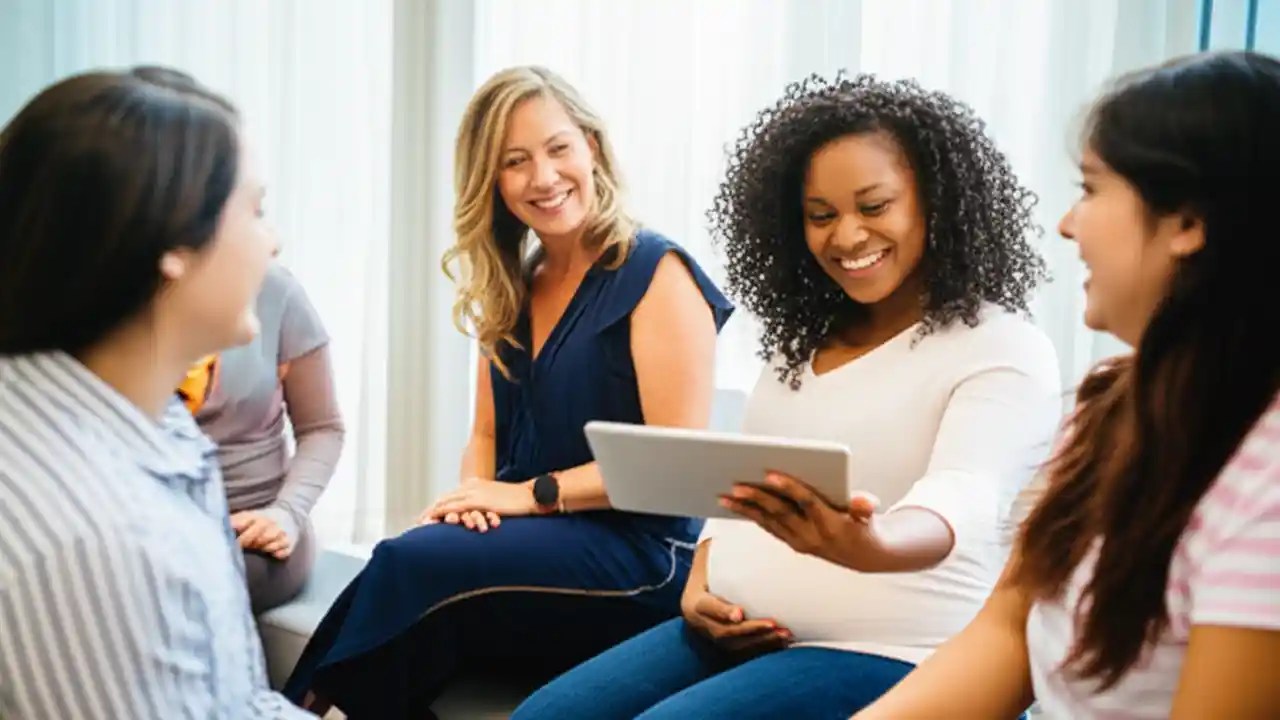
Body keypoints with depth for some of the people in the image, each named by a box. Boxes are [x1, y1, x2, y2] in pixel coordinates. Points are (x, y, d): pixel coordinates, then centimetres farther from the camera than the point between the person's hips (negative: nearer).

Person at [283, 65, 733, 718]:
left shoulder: (656, 274, -6)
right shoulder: (508, 288, 15)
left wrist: (532, 494, -14)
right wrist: (474, 491, -5)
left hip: (635, 554, -5)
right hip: (528, 541, 5)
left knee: (406, 567, -28)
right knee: (404, 561, -27)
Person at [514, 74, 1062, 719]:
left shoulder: (1006, 350, -9)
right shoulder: (803, 336, 14)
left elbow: (960, 499, -25)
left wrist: (869, 548, -47)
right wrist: (700, 586, 0)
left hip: (889, 658, -7)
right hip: (737, 638, 7)